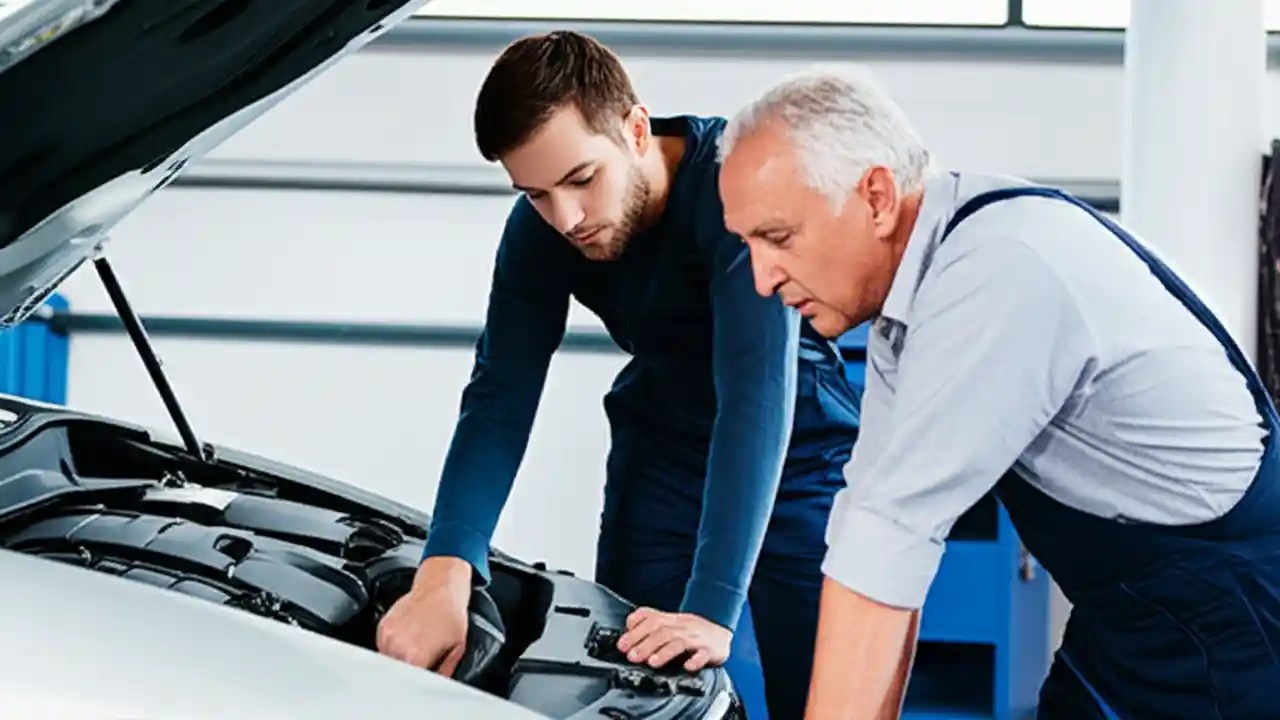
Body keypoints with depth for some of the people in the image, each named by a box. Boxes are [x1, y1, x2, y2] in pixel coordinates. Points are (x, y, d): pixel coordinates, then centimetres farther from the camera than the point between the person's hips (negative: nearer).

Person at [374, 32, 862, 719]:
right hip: (664, 447, 4)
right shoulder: (539, 225, -16)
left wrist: (714, 610, -47)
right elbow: (500, 397, -19)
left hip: (795, 448, -4)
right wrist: (444, 573, -36)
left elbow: (757, 393, -39)